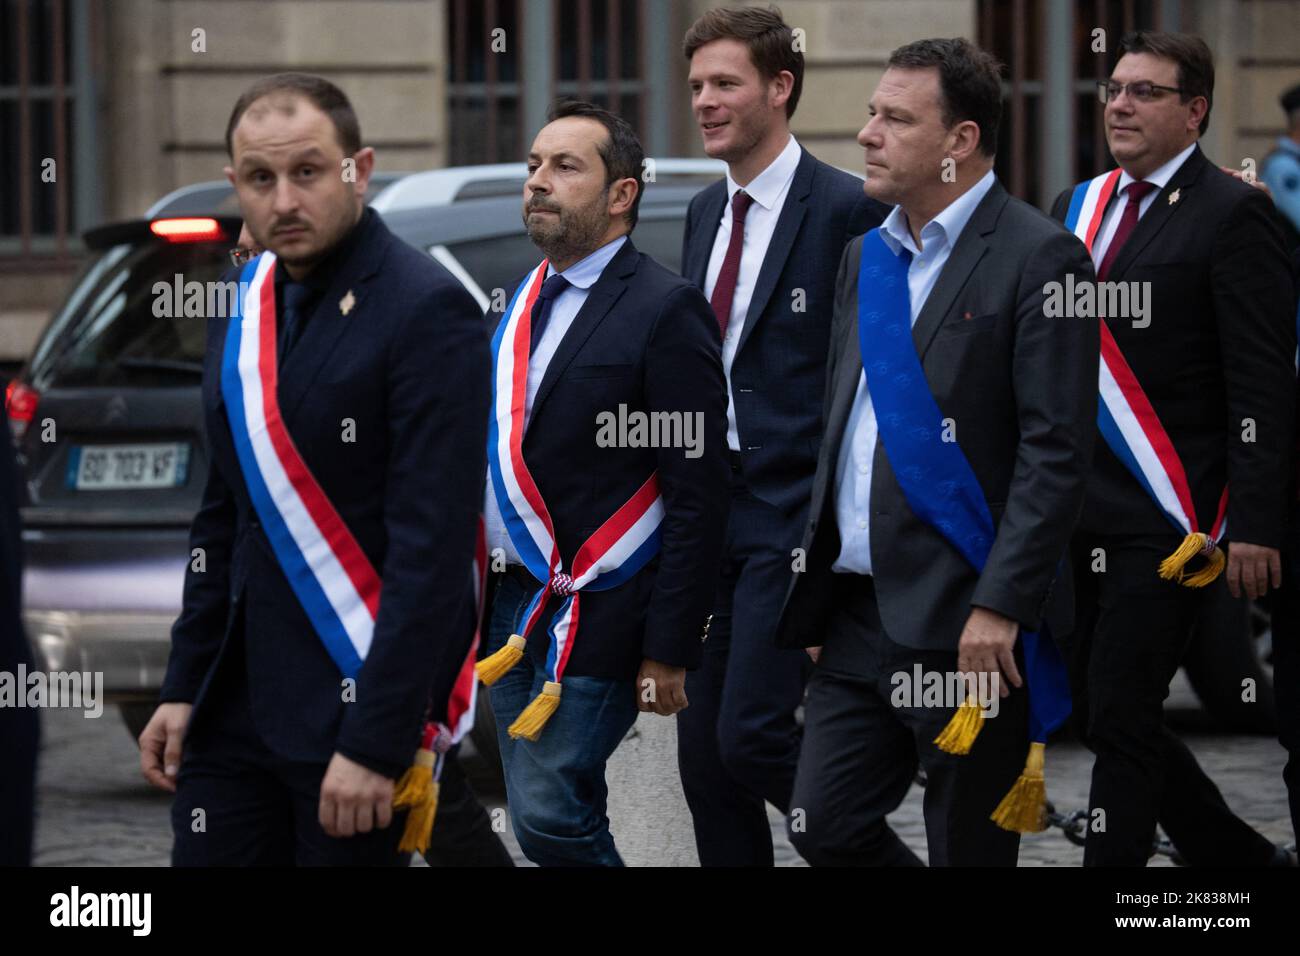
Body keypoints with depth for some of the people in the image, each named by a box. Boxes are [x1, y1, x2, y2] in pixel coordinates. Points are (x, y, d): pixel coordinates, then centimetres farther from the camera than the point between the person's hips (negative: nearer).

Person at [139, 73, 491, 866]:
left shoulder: (425, 311, -13)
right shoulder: (246, 313, 11)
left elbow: (433, 546, -18)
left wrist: (377, 739, -22)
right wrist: (183, 688, 12)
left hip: (354, 707, -7)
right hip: (236, 706, 7)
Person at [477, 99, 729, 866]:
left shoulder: (666, 310, -10)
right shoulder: (522, 306, 14)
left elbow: (699, 495, -14)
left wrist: (669, 652, -17)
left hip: (602, 618, -8)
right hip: (514, 612, 8)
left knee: (550, 818, -13)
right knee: (541, 823, 10)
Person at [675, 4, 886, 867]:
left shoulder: (847, 211, -11)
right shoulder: (706, 213, 14)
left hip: (795, 519, -8)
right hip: (711, 516, 8)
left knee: (752, 736, -12)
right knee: (703, 755, 7)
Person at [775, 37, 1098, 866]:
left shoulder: (1039, 258, -10)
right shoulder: (867, 254, 15)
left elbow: (1056, 453, -15)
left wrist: (1000, 607, -20)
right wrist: (817, 586, 15)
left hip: (963, 619, -7)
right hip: (860, 612, 8)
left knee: (968, 849, 0)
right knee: (825, 827, 5)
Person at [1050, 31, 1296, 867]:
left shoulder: (1232, 214, -8)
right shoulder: (1078, 208, 14)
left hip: (1168, 519, -7)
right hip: (1079, 514, 7)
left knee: (1122, 718, -6)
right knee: (1101, 713, 10)